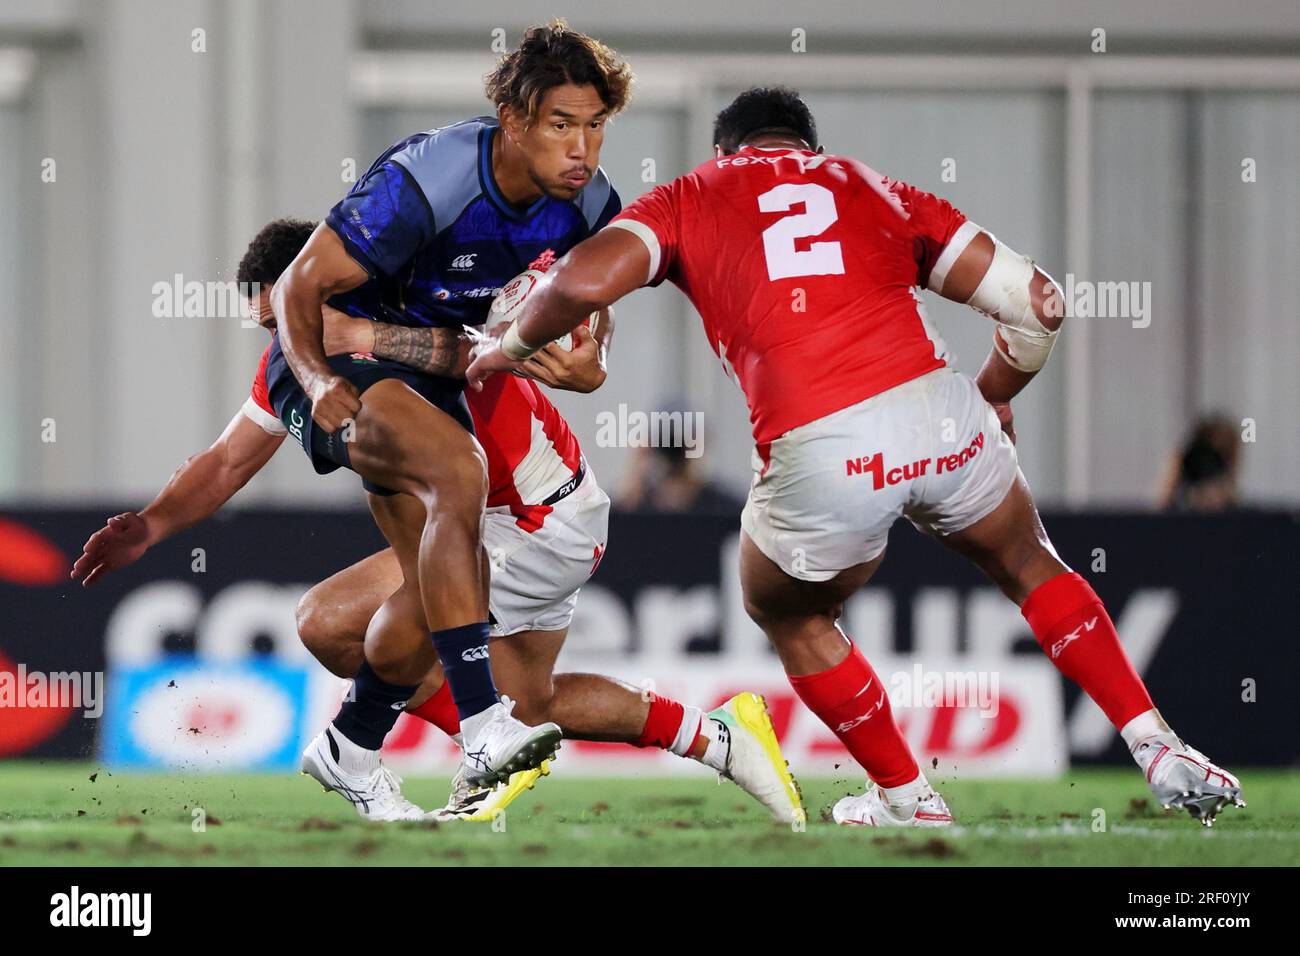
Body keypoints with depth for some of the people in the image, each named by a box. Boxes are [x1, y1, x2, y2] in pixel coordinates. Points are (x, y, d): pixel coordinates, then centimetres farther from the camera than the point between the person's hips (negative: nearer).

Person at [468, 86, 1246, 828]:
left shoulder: (688, 201, 18)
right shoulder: (875, 190, 24)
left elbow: (586, 280, -1)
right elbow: (1036, 301, 20)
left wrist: (510, 347, 19)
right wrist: (995, 398, 38)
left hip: (818, 459, -2)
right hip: (936, 411, 3)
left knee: (790, 617, 30)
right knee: (1029, 565, 31)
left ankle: (909, 801, 35)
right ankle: (1164, 756, 26)